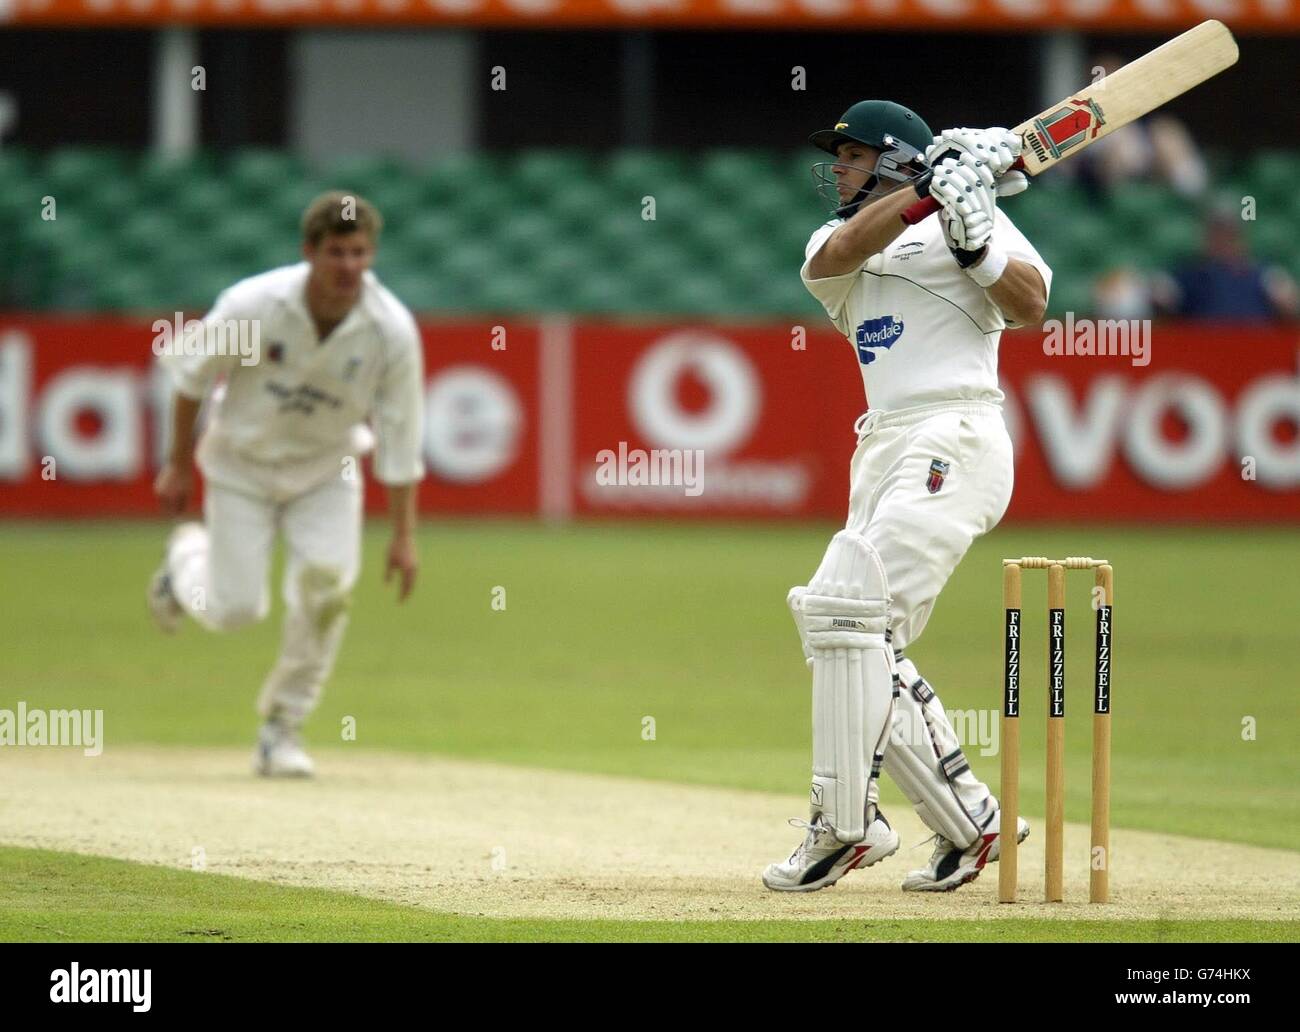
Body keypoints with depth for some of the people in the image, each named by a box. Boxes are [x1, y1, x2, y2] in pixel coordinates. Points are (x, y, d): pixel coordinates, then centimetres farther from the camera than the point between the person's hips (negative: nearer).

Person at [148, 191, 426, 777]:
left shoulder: (392, 331, -22)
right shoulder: (253, 306, -26)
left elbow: (400, 440, -15)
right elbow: (194, 375, -9)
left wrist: (403, 535, -16)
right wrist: (179, 465, -2)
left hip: (325, 471, 1)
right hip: (243, 463, -1)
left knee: (325, 585, -20)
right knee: (234, 610, -3)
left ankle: (282, 729, -1)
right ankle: (189, 556, 35)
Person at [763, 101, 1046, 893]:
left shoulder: (968, 217, 5)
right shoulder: (836, 243, 20)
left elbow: (1030, 305, -10)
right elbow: (842, 250, -6)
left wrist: (971, 233, -22)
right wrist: (930, 186, -15)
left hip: (954, 442, -8)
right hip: (886, 455, 8)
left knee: (847, 607, -20)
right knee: (870, 655, 5)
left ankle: (843, 824, -20)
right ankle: (972, 822, 12)